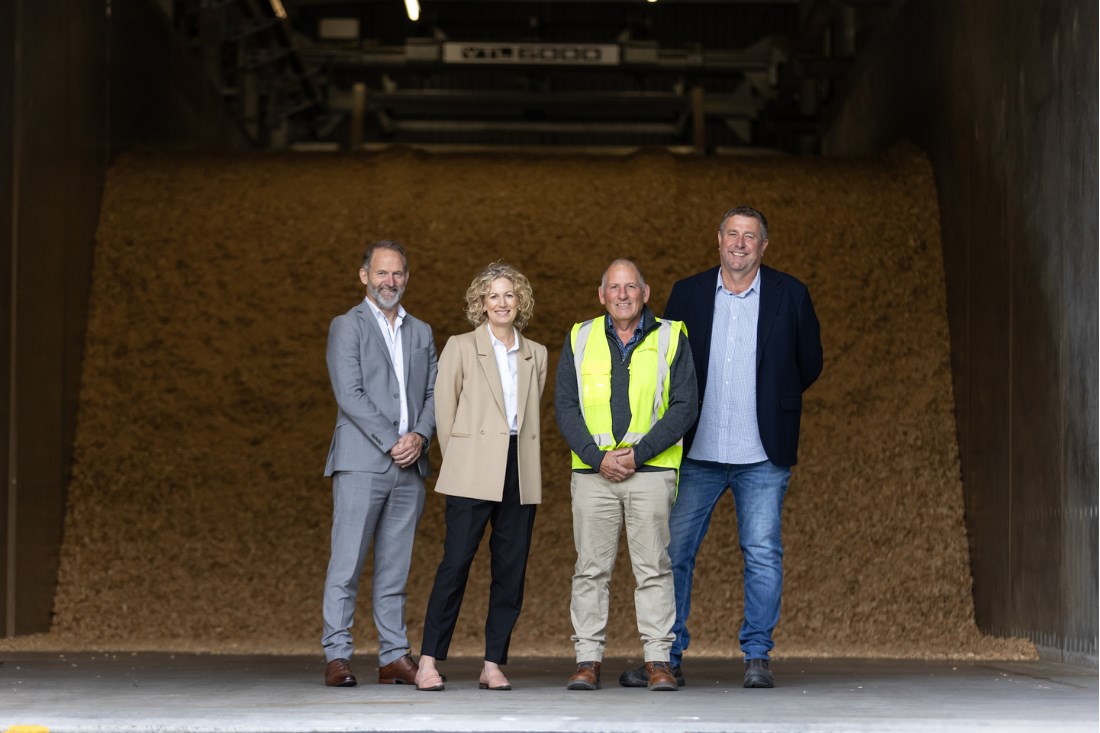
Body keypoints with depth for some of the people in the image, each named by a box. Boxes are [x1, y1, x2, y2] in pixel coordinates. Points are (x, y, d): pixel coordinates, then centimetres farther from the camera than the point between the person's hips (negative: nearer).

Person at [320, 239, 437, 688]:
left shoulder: (421, 333, 19)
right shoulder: (346, 327, 3)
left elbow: (433, 393, 13)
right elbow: (350, 394, -8)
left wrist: (420, 436, -7)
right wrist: (392, 441, -14)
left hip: (409, 466, 5)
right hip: (362, 462, -5)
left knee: (395, 569, 6)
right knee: (346, 564, -7)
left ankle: (394, 657, 7)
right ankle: (337, 657, -5)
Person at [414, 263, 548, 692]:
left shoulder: (535, 355, 14)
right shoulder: (460, 348, 3)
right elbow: (444, 410, 3)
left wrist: (520, 454, 11)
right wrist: (460, 460, 4)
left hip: (520, 476, 4)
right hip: (473, 475, -4)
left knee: (511, 569, 2)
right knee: (456, 562, -10)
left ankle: (493, 664, 8)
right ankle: (429, 662, -7)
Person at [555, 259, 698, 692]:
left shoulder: (669, 339, 5)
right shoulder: (581, 339, 9)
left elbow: (684, 407, -1)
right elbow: (565, 405, 4)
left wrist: (639, 453, -11)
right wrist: (597, 457, -9)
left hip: (651, 472, -1)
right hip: (592, 473, 1)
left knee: (653, 568, -2)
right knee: (591, 569, 1)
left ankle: (658, 660, 3)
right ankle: (588, 660, 5)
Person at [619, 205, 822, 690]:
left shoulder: (789, 295, 2)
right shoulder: (687, 294, 5)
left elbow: (809, 364, 12)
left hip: (762, 455, -1)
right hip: (697, 452, 1)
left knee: (763, 554, -1)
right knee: (673, 551, 1)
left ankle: (757, 657, 8)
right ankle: (667, 657, 10)